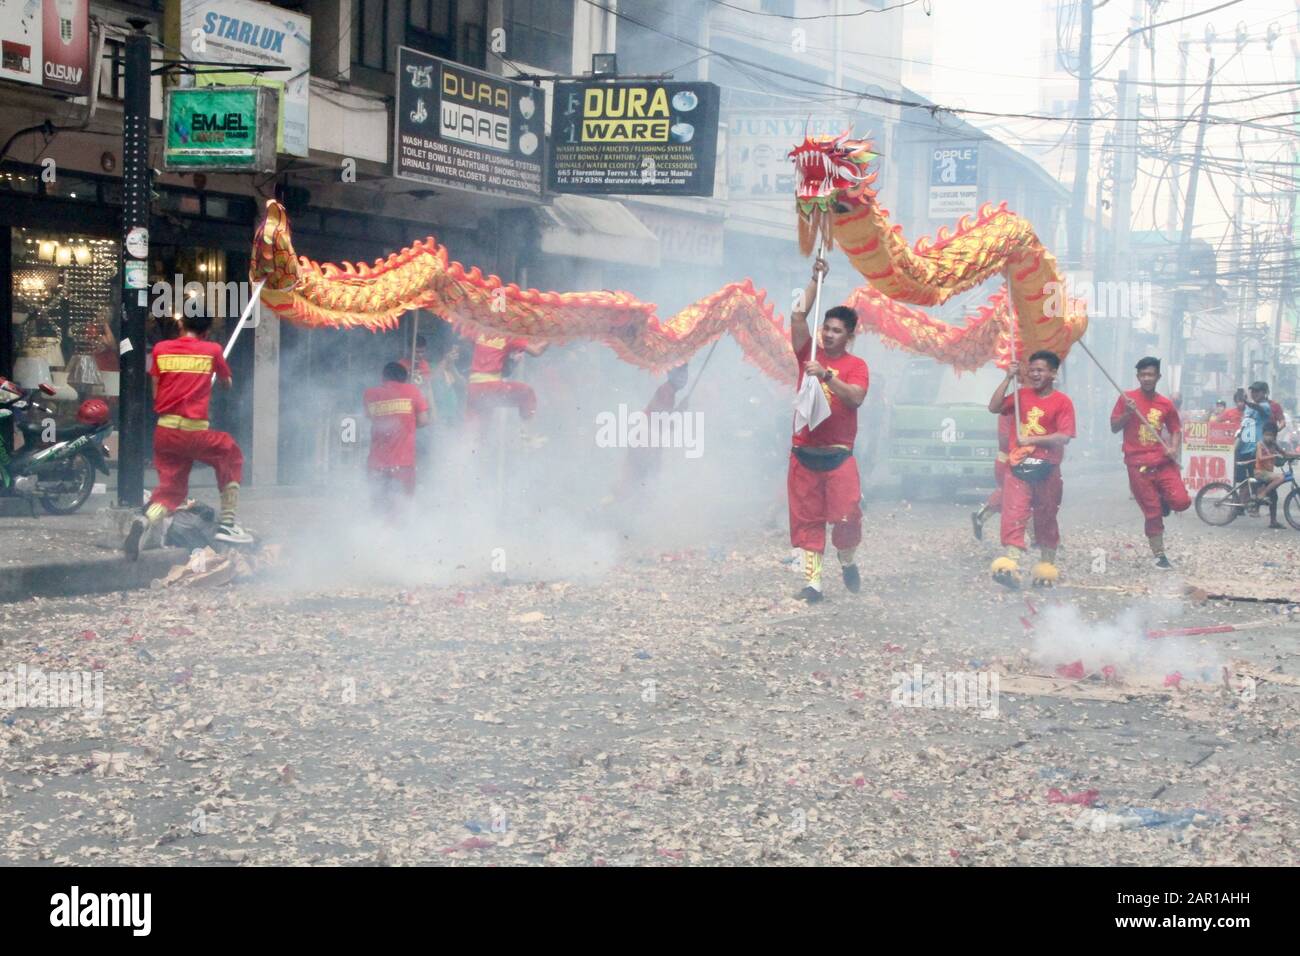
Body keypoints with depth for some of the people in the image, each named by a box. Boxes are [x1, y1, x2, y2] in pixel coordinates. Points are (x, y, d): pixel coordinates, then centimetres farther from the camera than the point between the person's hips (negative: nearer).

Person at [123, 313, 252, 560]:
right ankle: (228, 525, 17)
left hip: (164, 430, 3)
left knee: (171, 489, 12)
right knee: (231, 457, 23)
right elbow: (227, 384, 20)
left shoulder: (161, 349, 8)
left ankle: (146, 521, -20)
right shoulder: (212, 350, 3)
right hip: (195, 431, -3)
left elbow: (155, 393, 9)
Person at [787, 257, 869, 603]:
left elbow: (855, 399, -16)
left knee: (848, 516, -8)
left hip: (839, 454, -2)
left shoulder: (856, 366, 0)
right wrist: (816, 280, -3)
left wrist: (826, 375, -25)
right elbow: (798, 317, -2)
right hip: (803, 452, 2)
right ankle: (813, 581, 4)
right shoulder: (809, 355, 7)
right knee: (807, 520, 1)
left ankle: (847, 561, 20)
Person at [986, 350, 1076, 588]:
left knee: (1046, 519, 9)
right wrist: (1008, 378, -4)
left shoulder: (1062, 401, -3)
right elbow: (994, 407, -1)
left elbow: (1064, 437, -12)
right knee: (1013, 516, -12)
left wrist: (1032, 440, -17)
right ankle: (1010, 565, -23)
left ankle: (1047, 566, 20)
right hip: (1018, 467, 2)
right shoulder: (1021, 395, 11)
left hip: (1047, 469, -2)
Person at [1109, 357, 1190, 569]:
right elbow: (1114, 427, 1)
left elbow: (1176, 429, 17)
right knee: (1152, 511, 0)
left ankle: (1163, 501, 21)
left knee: (1181, 501, -14)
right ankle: (1159, 555, 13)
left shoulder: (1166, 404, 7)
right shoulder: (1127, 398, 1)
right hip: (1138, 463, -2)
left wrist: (1173, 448, -2)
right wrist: (1127, 413, -17)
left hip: (1162, 460, 2)